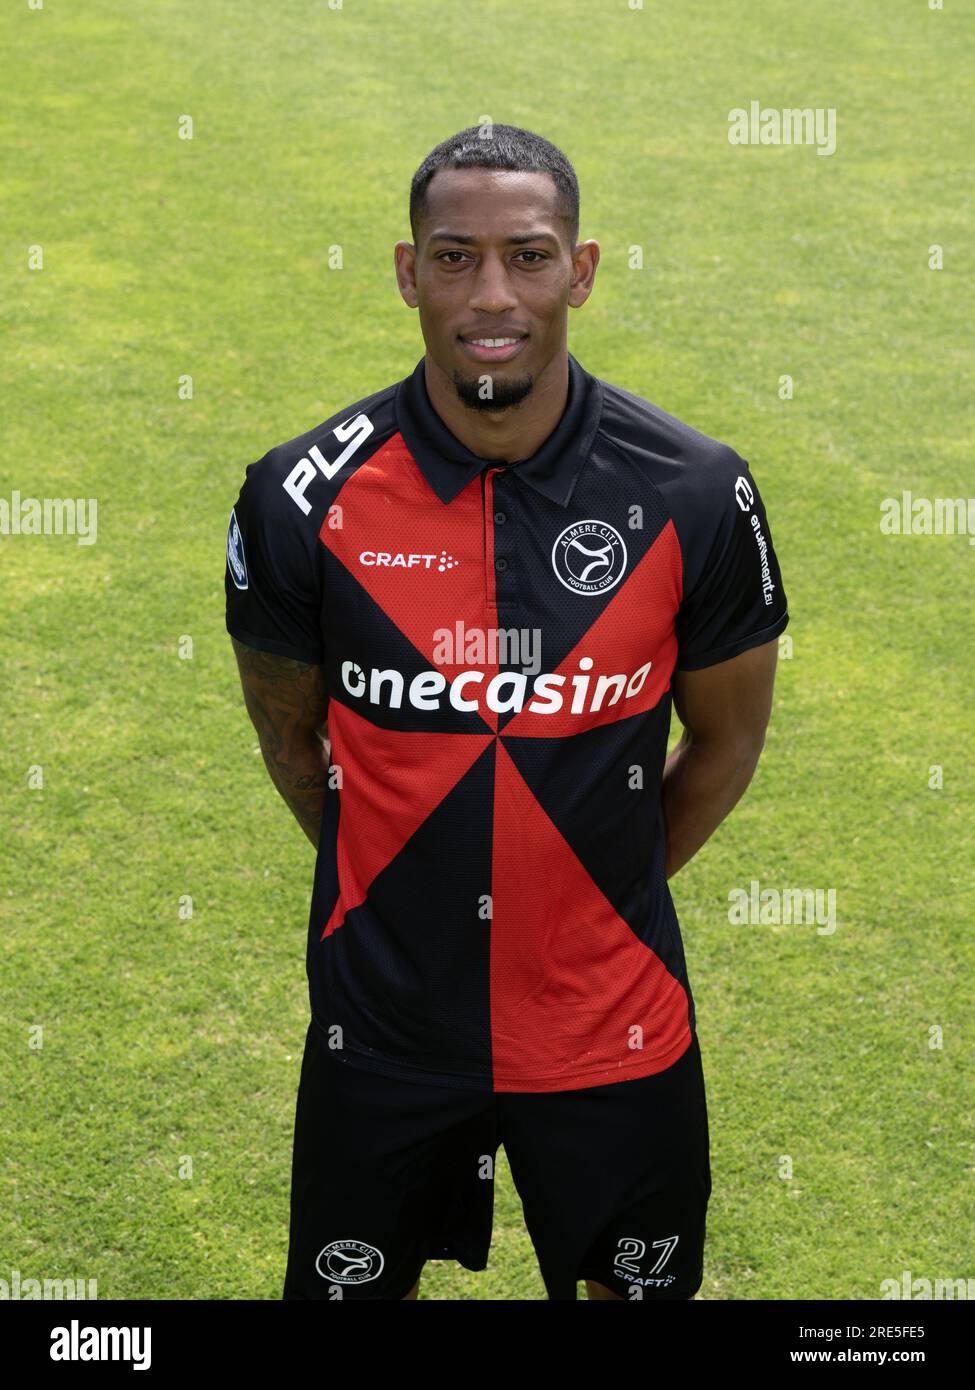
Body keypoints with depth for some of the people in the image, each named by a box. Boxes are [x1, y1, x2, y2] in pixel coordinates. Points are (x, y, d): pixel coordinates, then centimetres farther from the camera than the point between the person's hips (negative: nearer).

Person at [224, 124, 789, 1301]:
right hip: (381, 1019, 0)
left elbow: (725, 739, 3)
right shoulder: (302, 498, -13)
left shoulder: (696, 495, -13)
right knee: (358, 1283, 18)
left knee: (639, 1283, 19)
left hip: (614, 1018, 0)